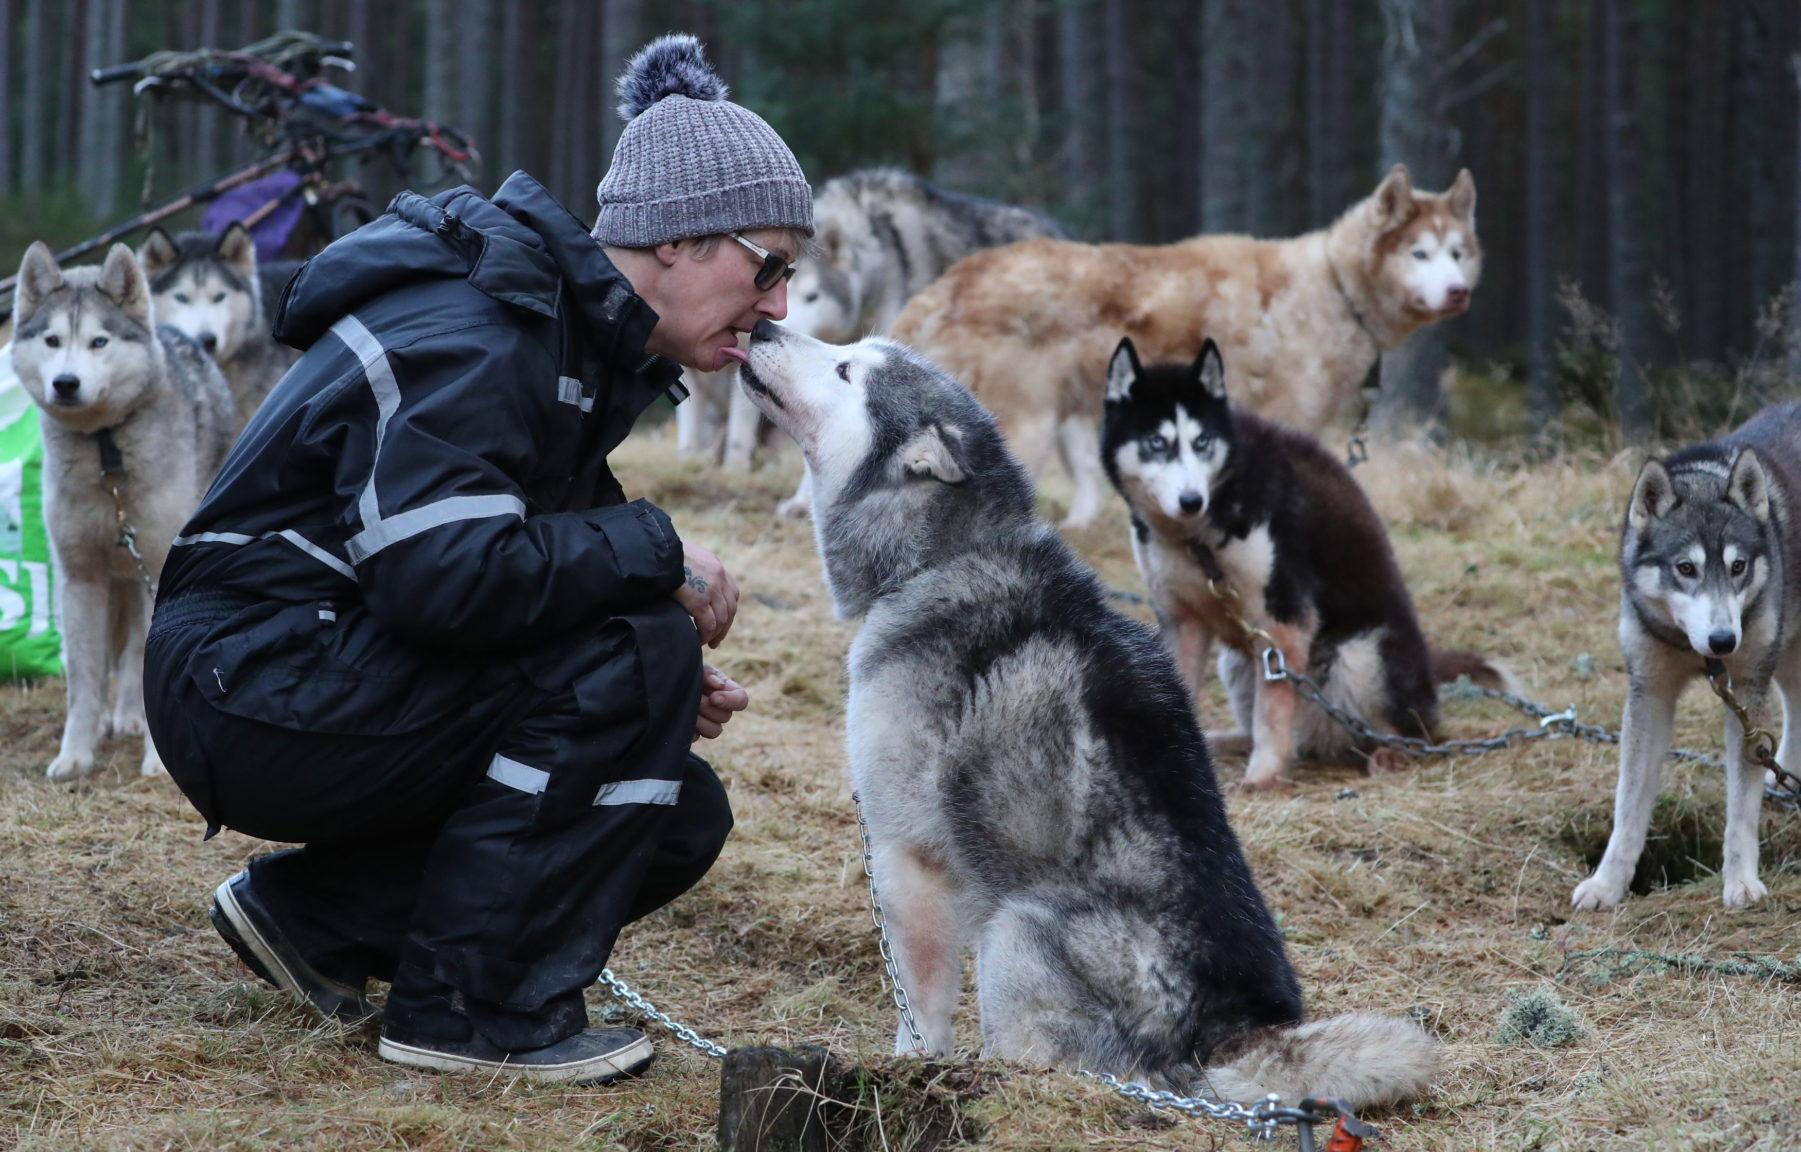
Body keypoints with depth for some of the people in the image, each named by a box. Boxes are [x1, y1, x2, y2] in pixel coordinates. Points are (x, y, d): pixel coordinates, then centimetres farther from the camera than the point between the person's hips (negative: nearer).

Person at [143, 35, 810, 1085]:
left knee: (679, 817, 4)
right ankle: (469, 1004, -15)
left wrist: (670, 693, -4)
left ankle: (313, 912, 10)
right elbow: (443, 577, -33)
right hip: (254, 694, -10)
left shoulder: (581, 341, 12)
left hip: (326, 682, 10)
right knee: (636, 648, -22)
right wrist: (655, 549, -22)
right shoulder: (471, 339, -20)